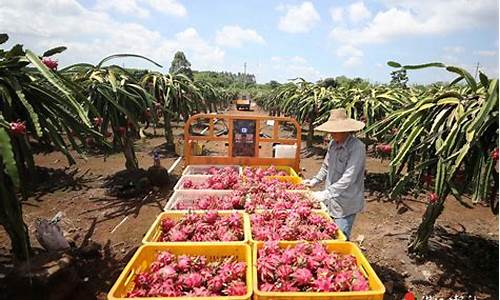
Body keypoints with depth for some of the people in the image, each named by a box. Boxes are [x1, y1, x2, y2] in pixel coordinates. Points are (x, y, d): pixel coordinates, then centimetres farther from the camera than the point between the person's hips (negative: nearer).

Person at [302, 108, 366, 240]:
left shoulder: (357, 148, -19)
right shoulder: (333, 144, 3)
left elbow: (348, 178, -25)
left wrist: (325, 194, -27)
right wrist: (315, 181, 8)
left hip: (346, 204, -7)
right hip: (330, 200, 7)